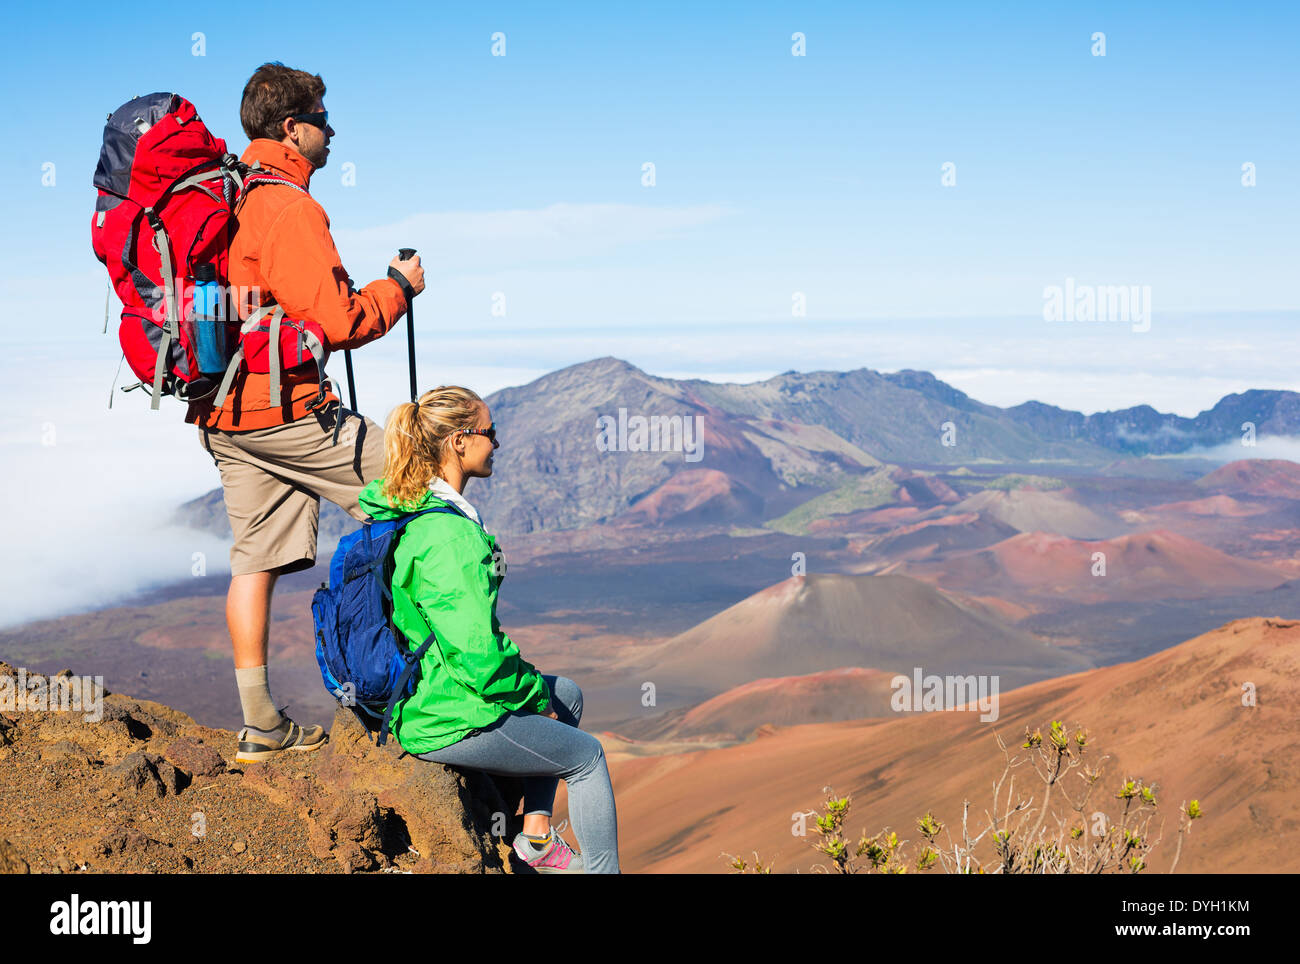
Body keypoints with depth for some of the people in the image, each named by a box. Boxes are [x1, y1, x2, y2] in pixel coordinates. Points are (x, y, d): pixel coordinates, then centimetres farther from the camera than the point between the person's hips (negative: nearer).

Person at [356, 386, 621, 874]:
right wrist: (535, 694, -9)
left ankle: (536, 835, 27)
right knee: (587, 756, 9)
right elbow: (480, 656, -28)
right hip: (452, 724, -10)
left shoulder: (404, 514, 5)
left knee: (566, 692, 25)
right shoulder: (451, 535, -27)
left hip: (414, 697, 10)